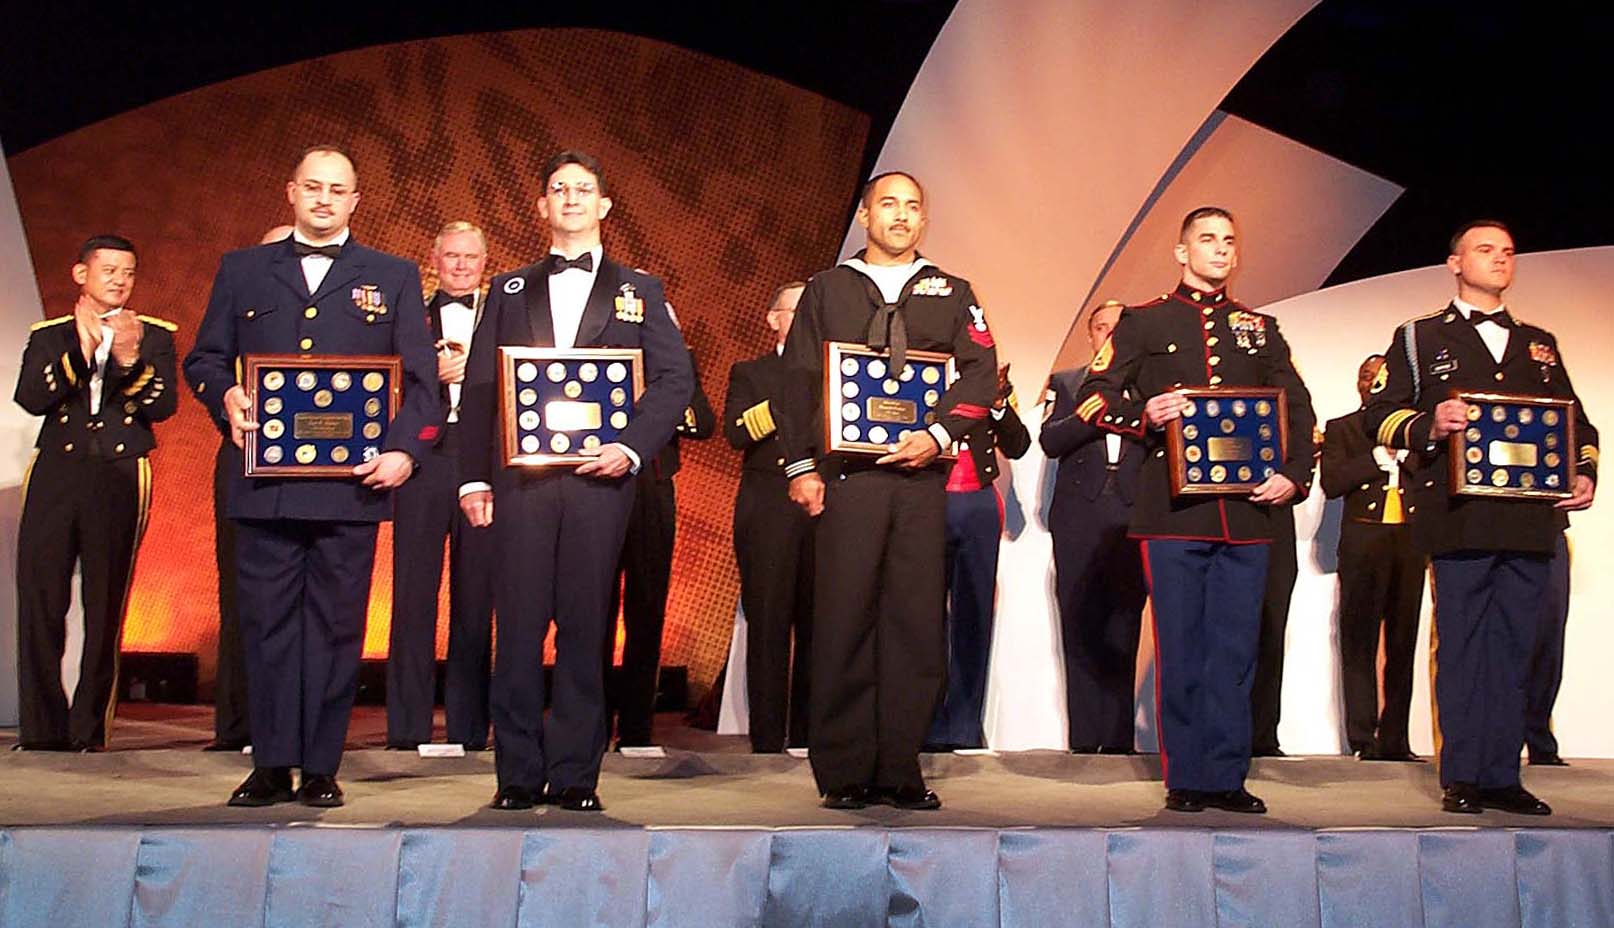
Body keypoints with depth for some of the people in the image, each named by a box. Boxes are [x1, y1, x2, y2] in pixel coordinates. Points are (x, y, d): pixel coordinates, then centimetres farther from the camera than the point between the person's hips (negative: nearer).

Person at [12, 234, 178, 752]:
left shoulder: (153, 337, 12)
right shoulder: (49, 337, 14)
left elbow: (163, 405, -2)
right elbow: (29, 398, -3)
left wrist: (130, 361, -17)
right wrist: (79, 351, -14)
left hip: (120, 479, -1)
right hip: (55, 474, 1)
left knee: (105, 608, -3)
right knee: (40, 602, -4)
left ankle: (90, 728, 3)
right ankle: (42, 727, 3)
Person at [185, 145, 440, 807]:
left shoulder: (392, 278, 12)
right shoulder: (242, 271, 15)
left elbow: (421, 378, 6)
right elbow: (203, 359, 15)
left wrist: (404, 450, -9)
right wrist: (226, 398, -7)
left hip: (352, 482, -1)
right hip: (264, 485, 1)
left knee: (336, 627, 1)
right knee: (265, 622, 2)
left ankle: (321, 769, 8)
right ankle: (271, 766, 10)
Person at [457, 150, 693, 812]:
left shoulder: (638, 291, 14)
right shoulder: (510, 290, 17)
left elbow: (675, 379, 5)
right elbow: (479, 388, 11)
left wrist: (632, 448, -10)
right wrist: (475, 477, 0)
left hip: (599, 477, -1)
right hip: (520, 477, 1)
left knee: (586, 628, 0)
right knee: (518, 627, -1)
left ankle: (576, 775, 6)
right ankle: (518, 774, 5)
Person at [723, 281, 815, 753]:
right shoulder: (750, 373, 12)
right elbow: (736, 432, -5)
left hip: (823, 509, 2)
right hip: (769, 514, -2)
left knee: (816, 626, 0)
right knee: (768, 625, -4)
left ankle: (806, 738, 7)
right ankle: (767, 741, -1)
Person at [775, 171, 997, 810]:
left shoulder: (951, 294, 17)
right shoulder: (827, 289, 15)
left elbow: (980, 371, 5)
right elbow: (798, 381, 9)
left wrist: (939, 434, -10)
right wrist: (800, 465, 0)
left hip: (922, 476, 1)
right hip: (847, 475, -1)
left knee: (917, 621, -2)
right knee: (843, 620, -5)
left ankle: (900, 771, 4)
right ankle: (845, 774, 1)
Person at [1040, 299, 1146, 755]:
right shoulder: (1066, 383, 16)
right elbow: (1050, 441, 2)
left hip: (1132, 516, 0)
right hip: (1080, 517, 0)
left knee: (1123, 632, -1)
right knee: (1080, 632, -2)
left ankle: (1118, 739, 2)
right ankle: (1084, 739, 0)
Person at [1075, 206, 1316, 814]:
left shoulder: (1260, 329, 19)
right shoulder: (1144, 323, 10)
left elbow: (1298, 409, 18)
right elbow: (1093, 398, 4)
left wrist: (1294, 475, 3)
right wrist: (1145, 416, -14)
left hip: (1246, 508, 3)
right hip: (1175, 507, -3)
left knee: (1235, 646, 2)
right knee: (1181, 645, -1)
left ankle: (1226, 776, 8)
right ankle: (1186, 778, 6)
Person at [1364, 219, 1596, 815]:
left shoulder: (1539, 344, 24)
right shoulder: (1420, 339, 13)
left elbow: (1577, 421, 24)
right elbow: (1380, 416, 5)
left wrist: (1584, 473, 5)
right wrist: (1429, 425, -14)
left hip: (1530, 521, 4)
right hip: (1460, 519, -3)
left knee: (1514, 650, 3)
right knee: (1461, 648, -3)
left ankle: (1502, 776, 8)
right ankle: (1462, 777, 3)